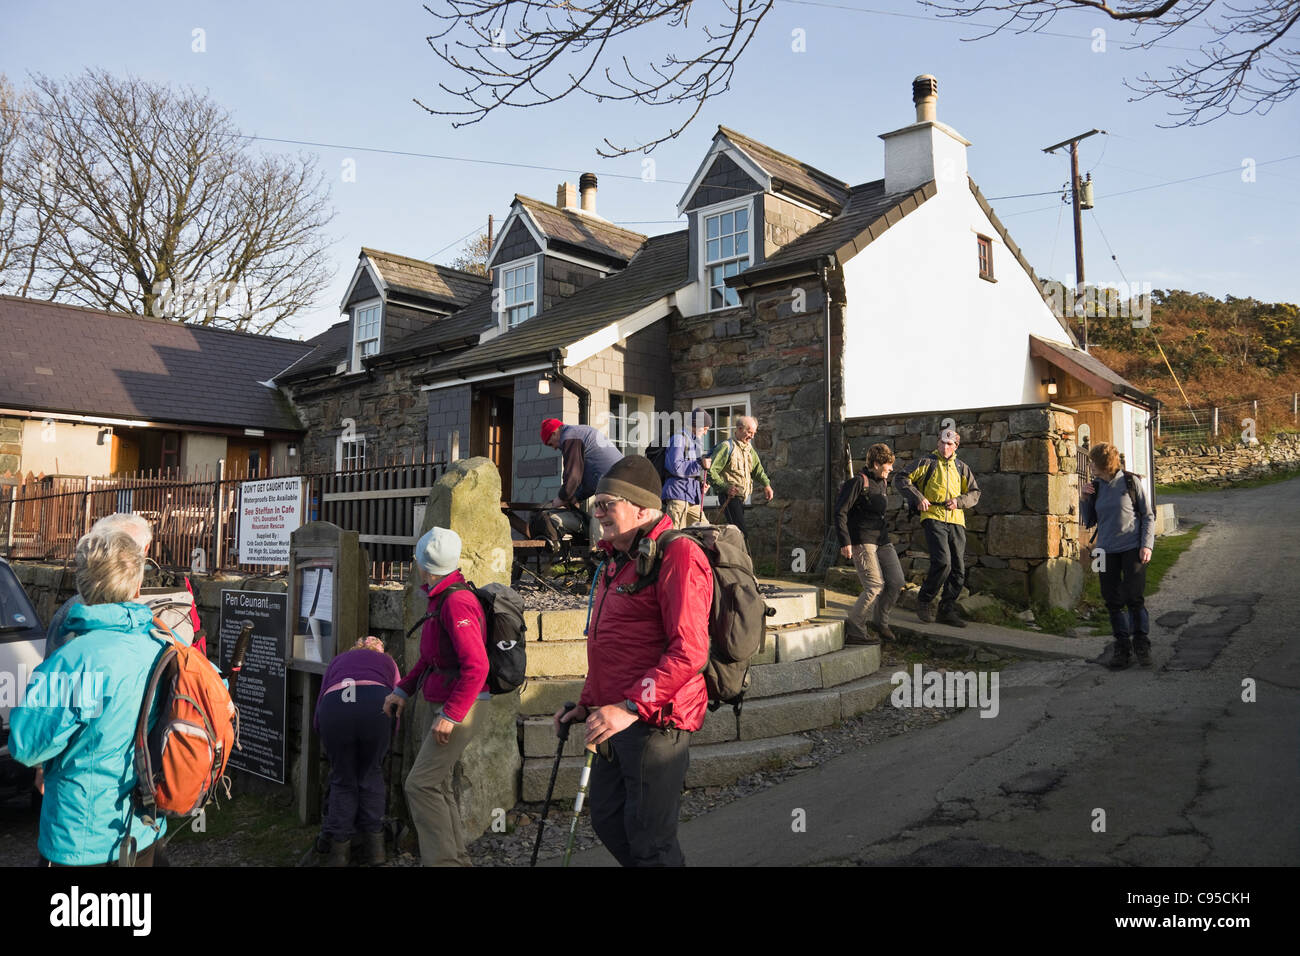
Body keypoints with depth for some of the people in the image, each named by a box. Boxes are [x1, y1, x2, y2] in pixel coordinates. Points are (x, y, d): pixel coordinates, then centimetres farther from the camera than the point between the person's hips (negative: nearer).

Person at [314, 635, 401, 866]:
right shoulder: (387, 661, 36)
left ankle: (339, 849, 15)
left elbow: (319, 704, 29)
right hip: (376, 705, 0)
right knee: (371, 775, 19)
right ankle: (375, 846, 20)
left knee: (342, 780, 18)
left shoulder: (337, 661, 38)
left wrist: (326, 741, 43)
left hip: (334, 705, 1)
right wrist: (386, 740, 39)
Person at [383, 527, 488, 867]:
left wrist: (450, 715, -26)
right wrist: (402, 690, 15)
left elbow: (476, 666, -27)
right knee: (437, 784, 16)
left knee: (420, 785, -10)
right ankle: (456, 857, 26)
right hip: (448, 706, 10)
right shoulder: (441, 599, 13)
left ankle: (443, 860, -4)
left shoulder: (457, 602, -20)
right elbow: (430, 658, 23)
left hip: (460, 708, -10)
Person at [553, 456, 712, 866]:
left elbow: (689, 652, -24)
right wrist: (587, 704, 20)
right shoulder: (617, 559, 16)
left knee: (650, 841, 1)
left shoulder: (676, 555, -16)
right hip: (617, 723, 10)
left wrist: (632, 707, -26)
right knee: (608, 822, 19)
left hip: (654, 722, -9)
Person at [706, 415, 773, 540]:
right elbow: (711, 471, -15)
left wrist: (766, 485, 0)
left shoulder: (749, 448, 17)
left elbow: (757, 469, 19)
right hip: (730, 496, -9)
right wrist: (725, 487, -24)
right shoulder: (727, 447, -10)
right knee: (739, 531, -18)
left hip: (741, 497, 9)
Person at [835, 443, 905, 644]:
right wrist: (845, 542, -19)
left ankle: (879, 620, 22)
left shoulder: (883, 482, 15)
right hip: (862, 541, -8)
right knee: (875, 586, -12)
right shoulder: (859, 482, -11)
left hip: (882, 540, 8)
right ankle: (854, 630, 0)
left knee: (896, 581, 2)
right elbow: (840, 511, -14)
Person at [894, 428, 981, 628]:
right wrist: (918, 497, -10)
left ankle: (947, 611, 13)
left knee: (958, 569, 3)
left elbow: (975, 493, 17)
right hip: (933, 518, -5)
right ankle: (924, 601, -2)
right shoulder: (927, 462, 6)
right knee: (942, 562, -20)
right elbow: (901, 478, 3)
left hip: (956, 521, 5)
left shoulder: (961, 468, 19)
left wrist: (959, 501, -4)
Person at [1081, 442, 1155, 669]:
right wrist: (1085, 499, -1)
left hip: (1132, 548, -4)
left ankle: (1141, 644, 8)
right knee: (1113, 602, 3)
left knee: (1134, 598, -7)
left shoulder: (1131, 481, -2)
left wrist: (1147, 544, -9)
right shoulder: (1095, 487, 8)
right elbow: (1088, 522, 13)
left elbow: (1148, 516, 1)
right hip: (1107, 551, 4)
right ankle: (1122, 646, 13)